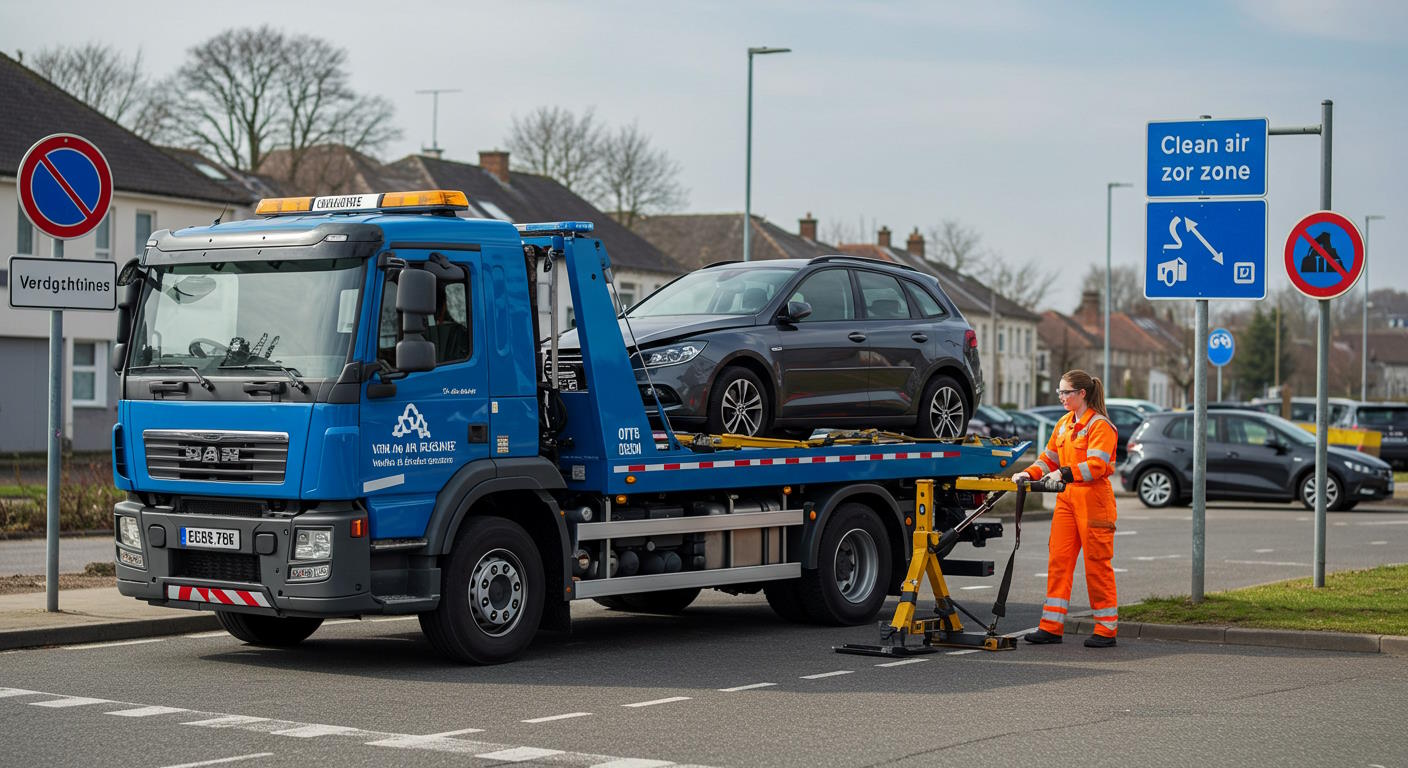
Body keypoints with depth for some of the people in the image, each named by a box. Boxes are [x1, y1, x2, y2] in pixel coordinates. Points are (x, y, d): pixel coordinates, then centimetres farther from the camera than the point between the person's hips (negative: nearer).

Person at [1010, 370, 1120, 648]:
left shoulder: (1100, 425, -10)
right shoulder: (1063, 424, 16)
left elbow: (1097, 465, -20)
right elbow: (1049, 458, 20)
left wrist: (1064, 473, -30)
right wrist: (1029, 474, 3)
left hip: (1093, 501, -7)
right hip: (1066, 499, 7)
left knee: (1097, 564, -1)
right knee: (1058, 560, 2)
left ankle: (1107, 630, 8)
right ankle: (1051, 627, 3)